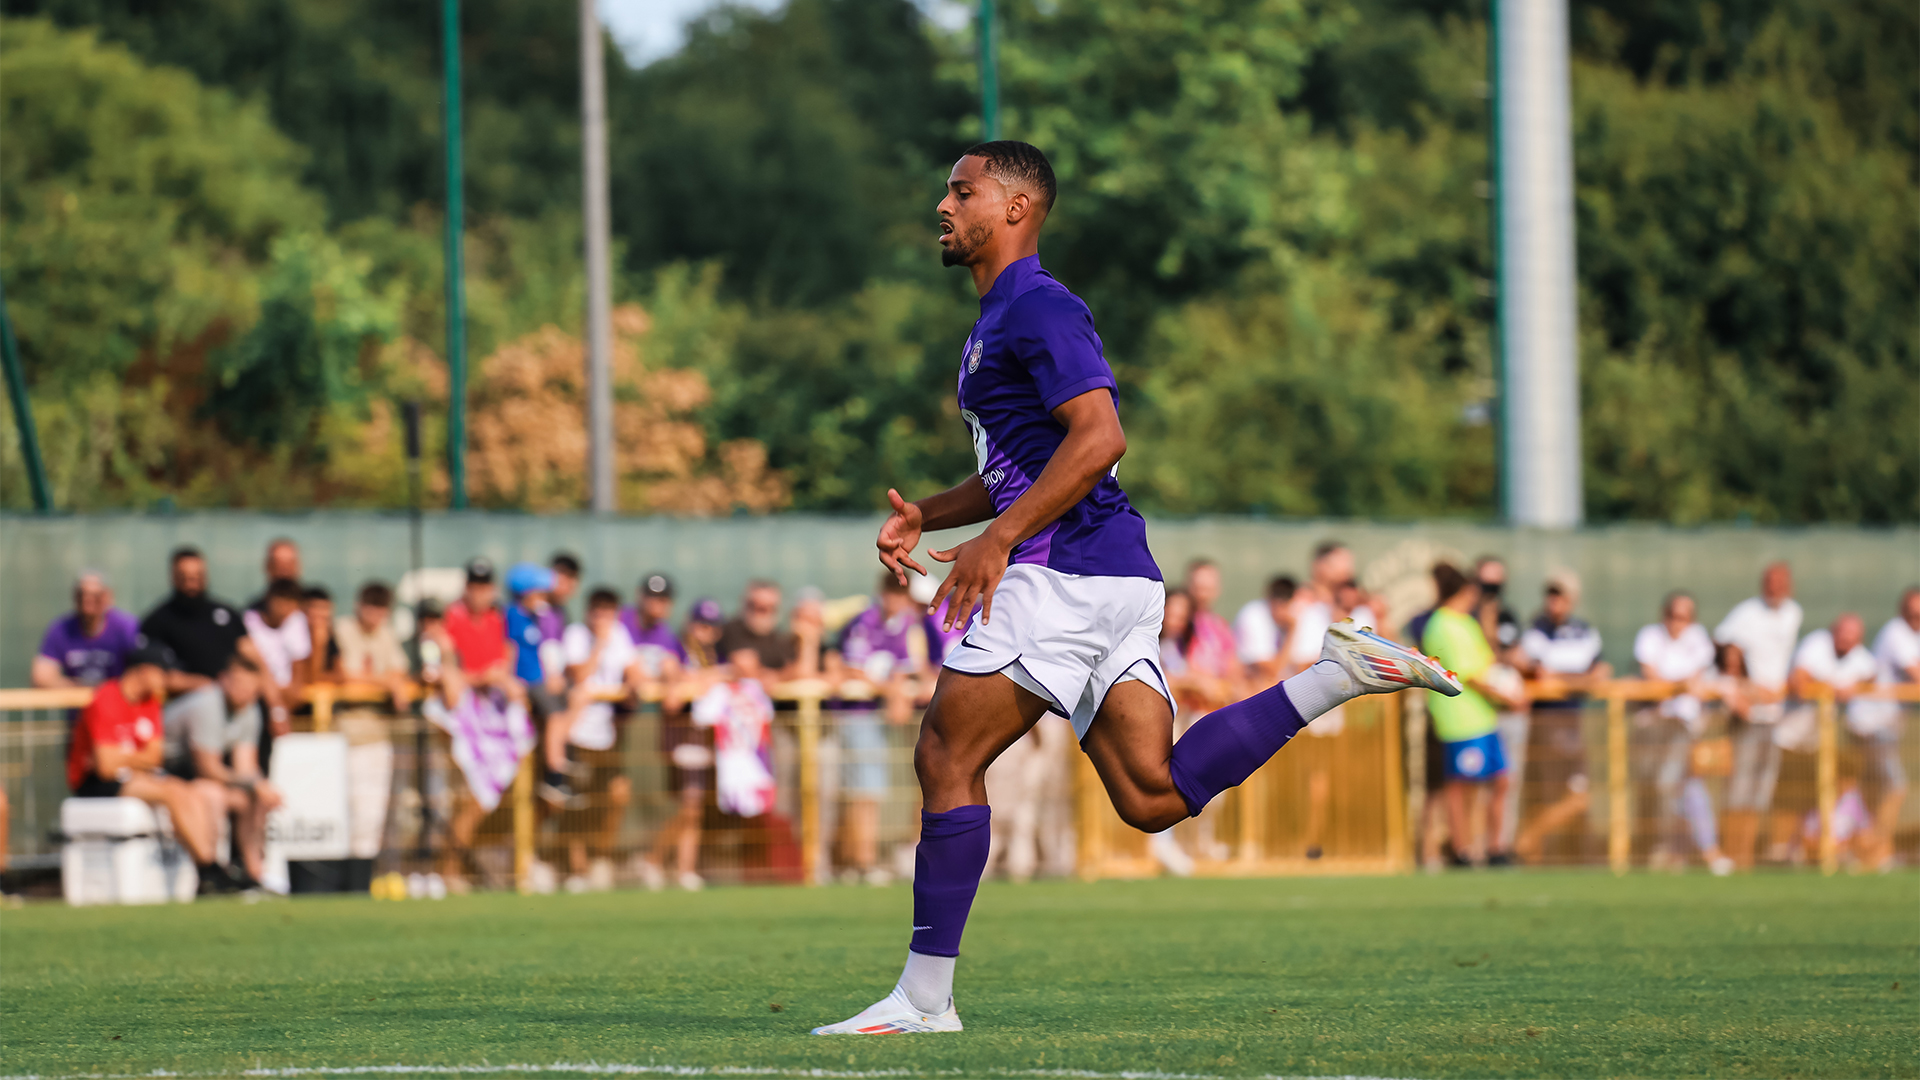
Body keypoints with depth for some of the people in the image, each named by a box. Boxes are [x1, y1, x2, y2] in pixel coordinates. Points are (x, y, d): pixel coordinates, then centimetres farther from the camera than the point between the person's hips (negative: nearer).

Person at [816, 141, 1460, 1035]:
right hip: (1112, 580, 10)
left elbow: (1097, 438, -20)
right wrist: (926, 516, 16)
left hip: (1068, 572, -10)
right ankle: (1338, 676, 2)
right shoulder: (997, 321, 24)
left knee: (946, 754, -8)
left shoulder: (1038, 308, -8)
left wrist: (996, 540, -22)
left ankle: (924, 997, -6)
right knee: (1153, 796, 1)